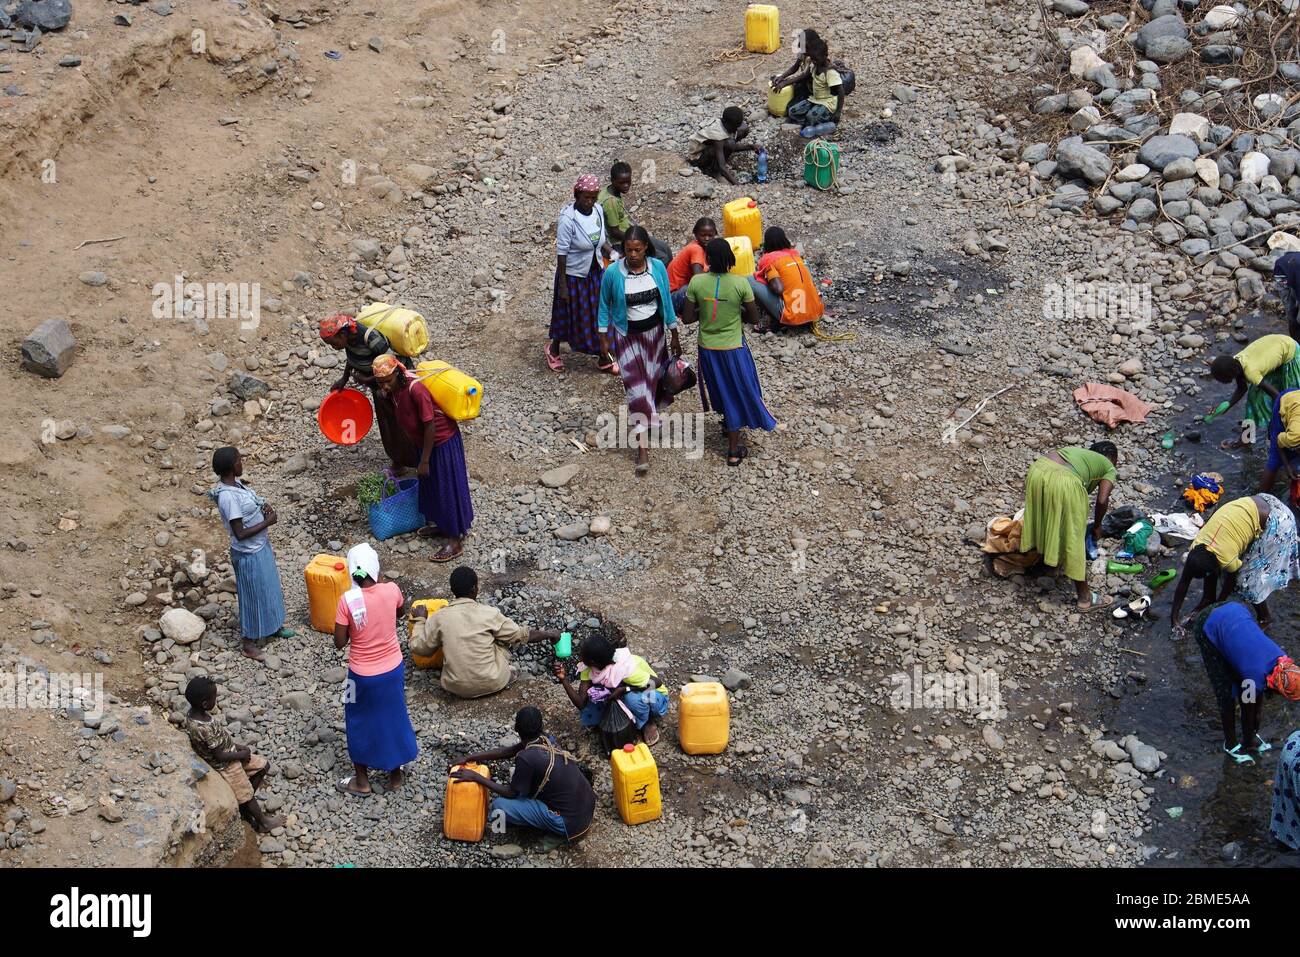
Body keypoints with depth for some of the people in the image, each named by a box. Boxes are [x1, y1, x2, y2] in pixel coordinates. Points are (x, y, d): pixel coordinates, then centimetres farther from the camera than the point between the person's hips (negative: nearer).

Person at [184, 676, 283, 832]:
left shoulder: (193, 713, -11)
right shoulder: (206, 728, -38)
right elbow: (220, 756, -27)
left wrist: (237, 746, 1)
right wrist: (242, 754, -12)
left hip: (229, 751, 8)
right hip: (225, 766, -8)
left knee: (262, 766, 17)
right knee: (247, 795, 13)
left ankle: (245, 803, 30)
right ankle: (263, 823, 35)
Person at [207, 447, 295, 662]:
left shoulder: (234, 483, -3)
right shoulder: (228, 497, -32)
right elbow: (240, 533, -28)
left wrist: (264, 508, -6)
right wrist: (268, 522, -21)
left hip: (261, 546, 9)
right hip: (249, 554, -9)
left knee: (270, 587, 26)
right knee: (253, 596, 9)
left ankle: (274, 627, 47)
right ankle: (250, 643, 26)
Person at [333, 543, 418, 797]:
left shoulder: (347, 600, -23)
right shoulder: (391, 590, -15)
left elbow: (339, 643, -15)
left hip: (362, 674, -3)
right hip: (393, 669, 3)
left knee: (360, 723, 19)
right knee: (393, 718, 23)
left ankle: (361, 781, 31)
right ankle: (395, 774, 38)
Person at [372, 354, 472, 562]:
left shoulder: (415, 389, -32)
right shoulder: (392, 390, -6)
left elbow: (430, 426, -27)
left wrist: (424, 461, -20)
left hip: (443, 441, -8)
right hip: (424, 441, 8)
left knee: (448, 488, 1)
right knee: (430, 485, 22)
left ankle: (456, 539, 11)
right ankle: (441, 524, 41)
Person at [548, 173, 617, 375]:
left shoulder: (598, 211, -7)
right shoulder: (567, 219, -25)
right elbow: (561, 253, -20)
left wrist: (612, 253, -8)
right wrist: (563, 285, -17)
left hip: (596, 273, 5)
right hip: (574, 275, -5)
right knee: (569, 314, 13)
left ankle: (603, 357, 28)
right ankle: (553, 348, 39)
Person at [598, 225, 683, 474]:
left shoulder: (658, 268, -9)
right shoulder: (613, 273, -16)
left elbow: (667, 302, 1)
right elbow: (605, 306, -3)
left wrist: (674, 335, 6)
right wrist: (604, 339, -1)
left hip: (654, 332, 3)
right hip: (627, 335, -3)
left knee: (653, 380, 14)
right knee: (637, 386, -7)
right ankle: (643, 448, -5)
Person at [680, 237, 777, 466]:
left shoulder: (697, 282, -15)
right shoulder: (740, 283, -19)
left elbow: (687, 318, -9)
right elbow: (754, 319, -9)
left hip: (707, 348, 2)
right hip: (733, 348, -2)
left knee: (720, 389, 27)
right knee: (736, 395, 13)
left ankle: (729, 421, 53)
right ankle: (734, 451, 18)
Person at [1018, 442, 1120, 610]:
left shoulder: (1077, 450, 37)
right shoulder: (1109, 468, 21)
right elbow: (1102, 501, 8)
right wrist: (1097, 526, 24)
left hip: (1038, 470, 5)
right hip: (1065, 483, -5)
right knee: (1074, 541, 6)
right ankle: (1084, 598, 16)